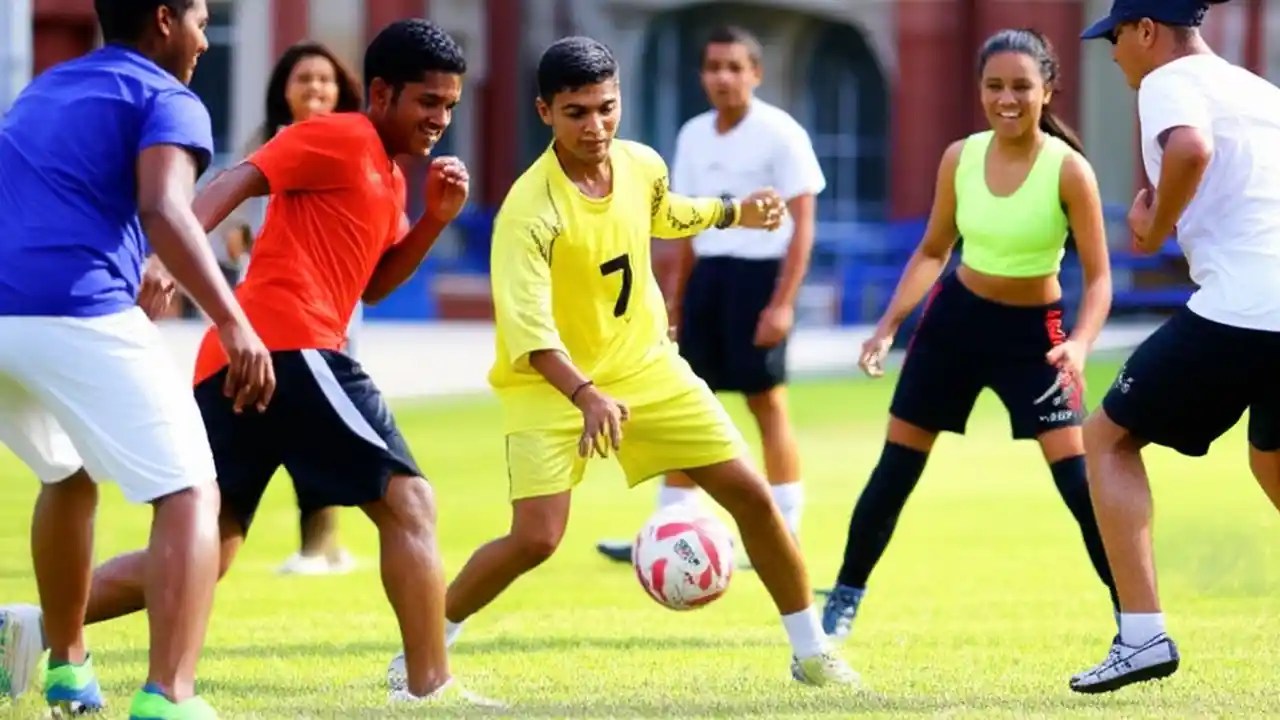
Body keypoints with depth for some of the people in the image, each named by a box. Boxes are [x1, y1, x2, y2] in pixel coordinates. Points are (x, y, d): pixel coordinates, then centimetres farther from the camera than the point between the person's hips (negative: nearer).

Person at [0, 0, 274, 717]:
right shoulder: (168, 101, 3)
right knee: (191, 495, -6)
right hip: (78, 316, -8)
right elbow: (163, 210, -16)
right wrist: (234, 324, -25)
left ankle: (65, 661, 45)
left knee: (70, 474, 33)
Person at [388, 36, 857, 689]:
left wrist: (735, 212, 17)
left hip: (644, 366, 6)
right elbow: (526, 326, -36)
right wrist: (585, 396, -49)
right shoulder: (530, 211, -27)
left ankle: (810, 652, 16)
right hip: (551, 385, -6)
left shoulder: (642, 165, -6)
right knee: (535, 539, -19)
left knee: (750, 494, 1)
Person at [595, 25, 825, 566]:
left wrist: (783, 303, -17)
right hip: (708, 274, 7)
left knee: (767, 402, -3)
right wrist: (675, 300, 15)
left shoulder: (780, 134, -9)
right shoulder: (693, 136, 10)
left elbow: (802, 224, -10)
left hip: (759, 273, -7)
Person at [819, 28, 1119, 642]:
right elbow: (932, 252, 7)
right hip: (955, 317, 4)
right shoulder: (960, 158, -7)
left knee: (1078, 478, -15)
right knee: (895, 469, 10)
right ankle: (845, 597, 26)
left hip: (1033, 331, -4)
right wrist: (889, 325, -4)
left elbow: (1098, 276, -15)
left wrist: (1081, 343, -33)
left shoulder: (1068, 170, -18)